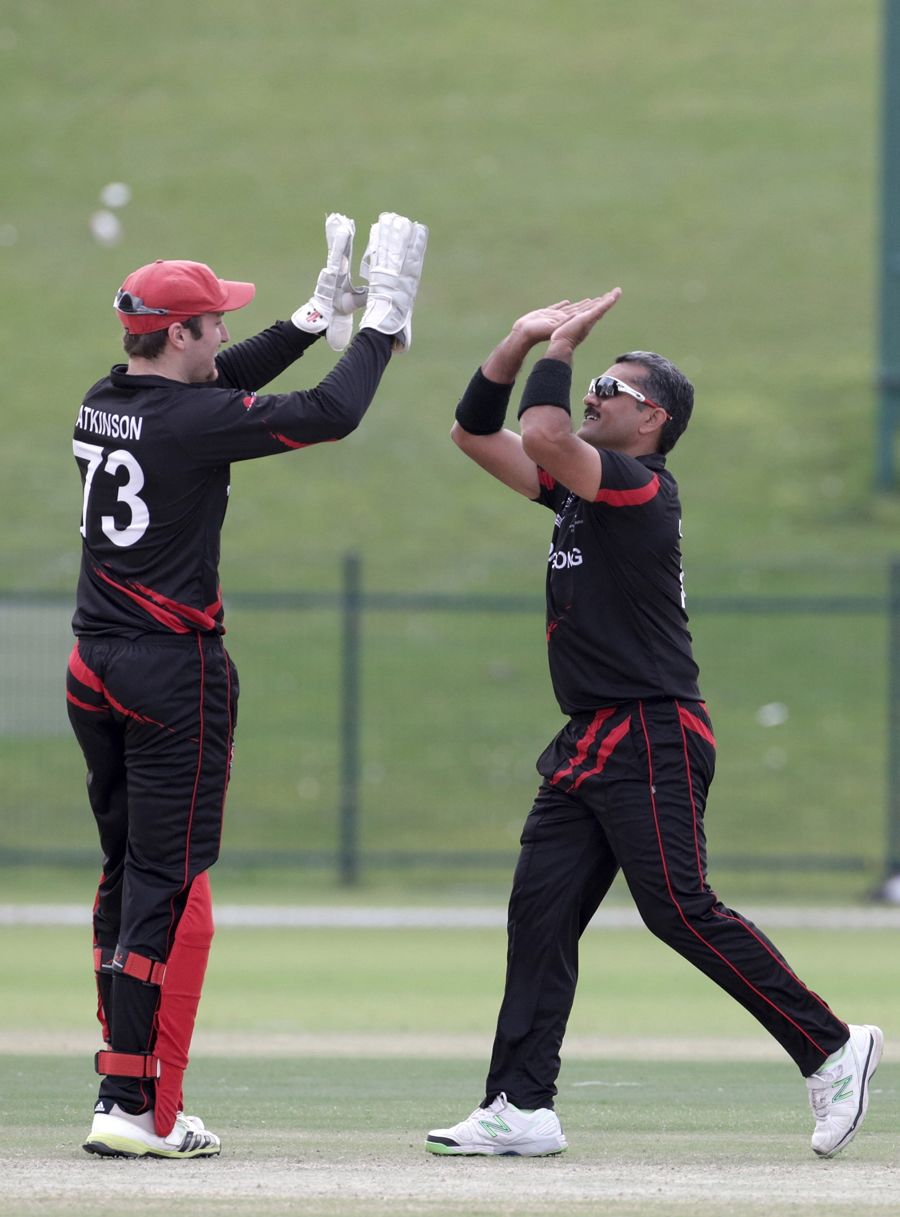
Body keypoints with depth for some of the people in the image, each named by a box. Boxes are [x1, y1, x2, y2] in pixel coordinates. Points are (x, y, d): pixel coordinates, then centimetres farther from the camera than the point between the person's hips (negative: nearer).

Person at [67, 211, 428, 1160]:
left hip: (93, 671, 8)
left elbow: (214, 384, 25)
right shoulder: (189, 418, -16)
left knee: (126, 875, 15)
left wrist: (316, 318, 24)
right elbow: (330, 414, -16)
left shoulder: (103, 405, 8)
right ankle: (139, 1109, -10)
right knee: (169, 884, -6)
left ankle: (123, 1081, 17)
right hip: (173, 672, -8)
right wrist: (381, 323, -3)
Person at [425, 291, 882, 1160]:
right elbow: (474, 433, 20)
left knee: (680, 911, -13)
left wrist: (560, 348, -10)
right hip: (587, 746, 9)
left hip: (652, 739, -9)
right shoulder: (579, 484, 16)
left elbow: (541, 435, -26)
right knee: (539, 914, 2)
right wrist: (522, 341, 8)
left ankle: (830, 1049, -5)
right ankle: (521, 1108, 2)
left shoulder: (642, 488, -11)